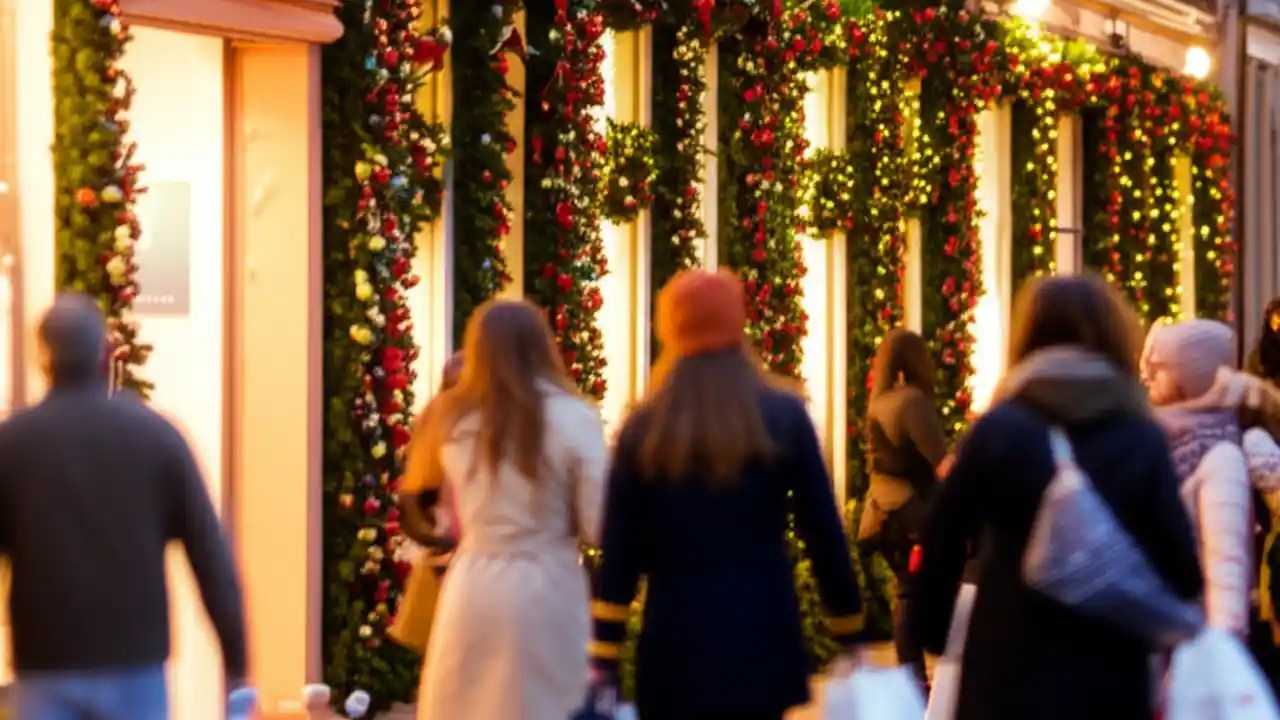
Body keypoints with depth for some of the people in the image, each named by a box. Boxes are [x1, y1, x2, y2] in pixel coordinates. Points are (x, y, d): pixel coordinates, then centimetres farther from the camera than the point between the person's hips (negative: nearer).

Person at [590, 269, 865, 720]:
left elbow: (619, 556, -1)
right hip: (762, 641, -1)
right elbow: (824, 534, 1)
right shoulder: (783, 417, 0)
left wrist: (604, 662, 2)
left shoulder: (644, 429, 2)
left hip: (676, 646, 1)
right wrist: (850, 637, 9)